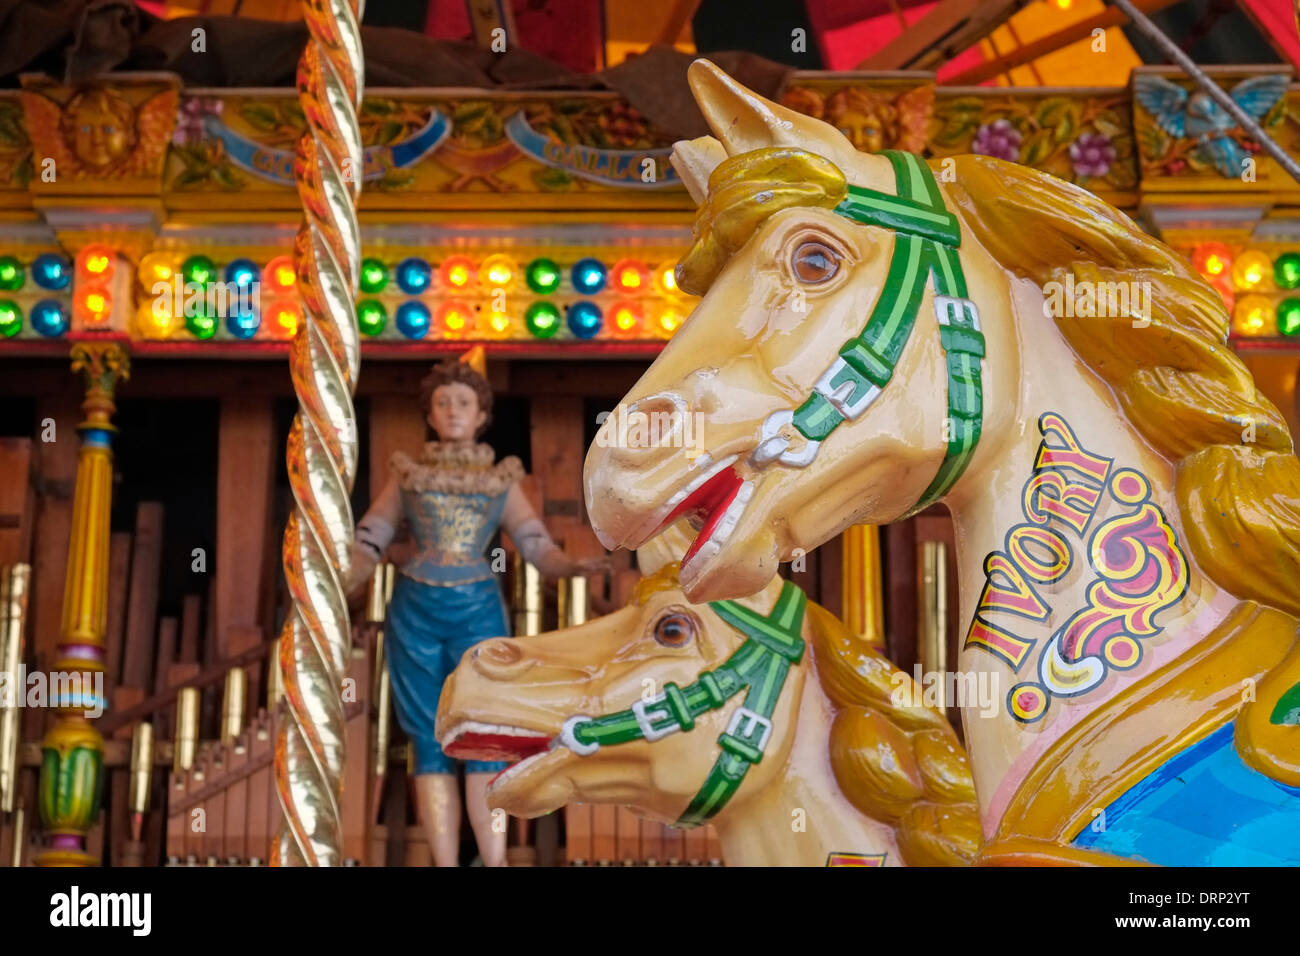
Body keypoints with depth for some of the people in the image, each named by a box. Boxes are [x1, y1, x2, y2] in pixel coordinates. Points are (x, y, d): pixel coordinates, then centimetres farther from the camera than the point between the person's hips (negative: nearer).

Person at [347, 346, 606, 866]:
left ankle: (496, 865, -9)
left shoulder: (502, 482, 12)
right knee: (430, 742, 0)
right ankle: (446, 865, 2)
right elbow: (367, 544, 7)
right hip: (415, 610, 1)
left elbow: (539, 548, 3)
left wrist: (576, 565, -18)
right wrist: (342, 585, -12)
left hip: (478, 610, -1)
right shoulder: (406, 474, 12)